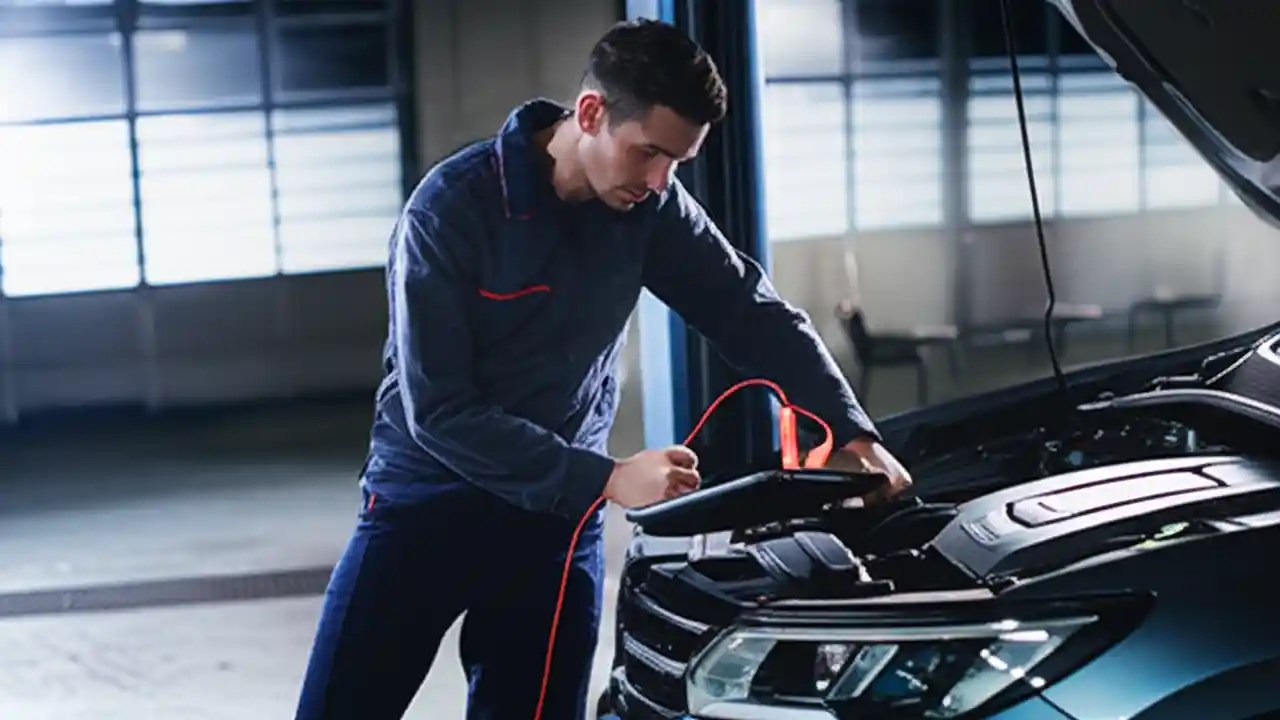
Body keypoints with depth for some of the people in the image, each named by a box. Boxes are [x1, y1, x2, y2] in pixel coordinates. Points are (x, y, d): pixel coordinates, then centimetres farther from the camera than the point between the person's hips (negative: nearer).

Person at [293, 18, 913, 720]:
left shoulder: (650, 207, -5)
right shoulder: (453, 206, -19)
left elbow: (754, 313, 5)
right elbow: (437, 409, -22)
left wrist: (854, 434, -6)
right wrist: (607, 479, -26)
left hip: (555, 517, 4)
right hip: (424, 505, -3)